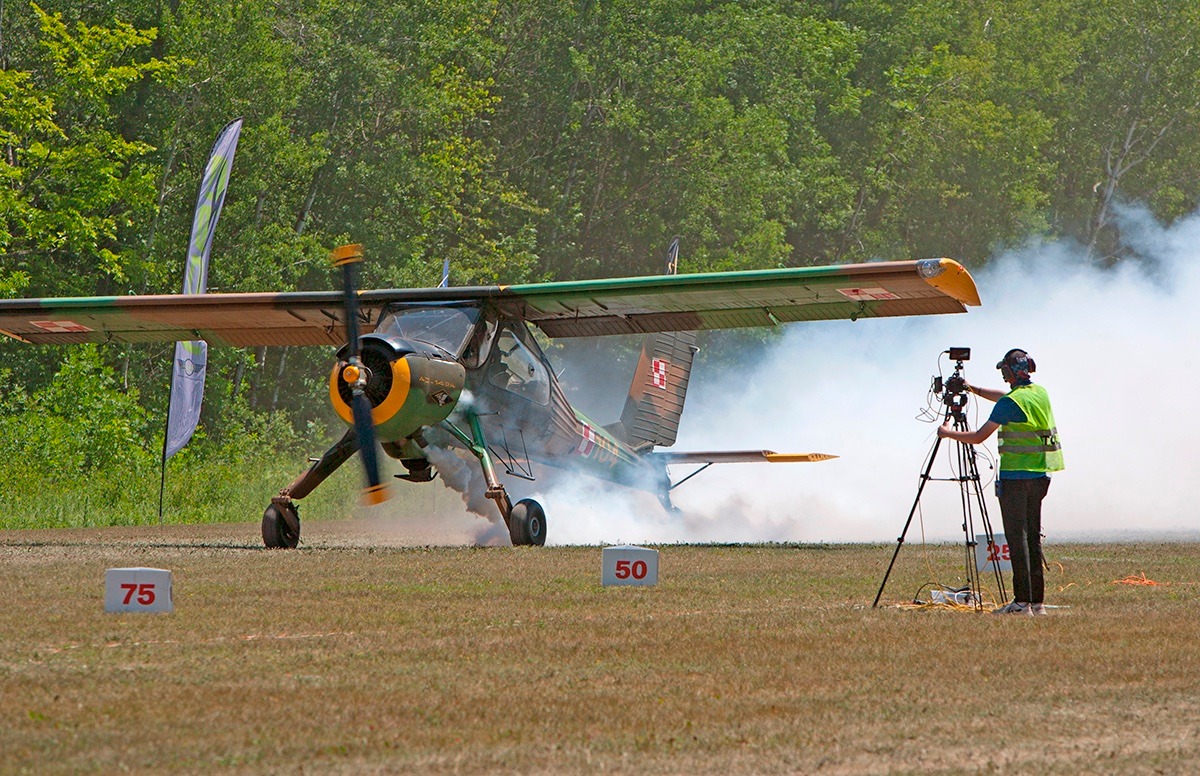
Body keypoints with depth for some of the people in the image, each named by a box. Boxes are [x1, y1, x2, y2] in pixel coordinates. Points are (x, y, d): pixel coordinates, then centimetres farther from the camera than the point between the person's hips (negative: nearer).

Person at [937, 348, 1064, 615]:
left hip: (1015, 476, -7)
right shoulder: (1040, 394, 10)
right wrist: (973, 389, 30)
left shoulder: (1011, 402, -14)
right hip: (1040, 474, 8)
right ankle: (1037, 601, 9)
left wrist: (948, 433, 5)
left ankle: (1022, 601, -10)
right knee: (1032, 536, 11)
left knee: (1017, 537, -6)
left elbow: (978, 437, -10)